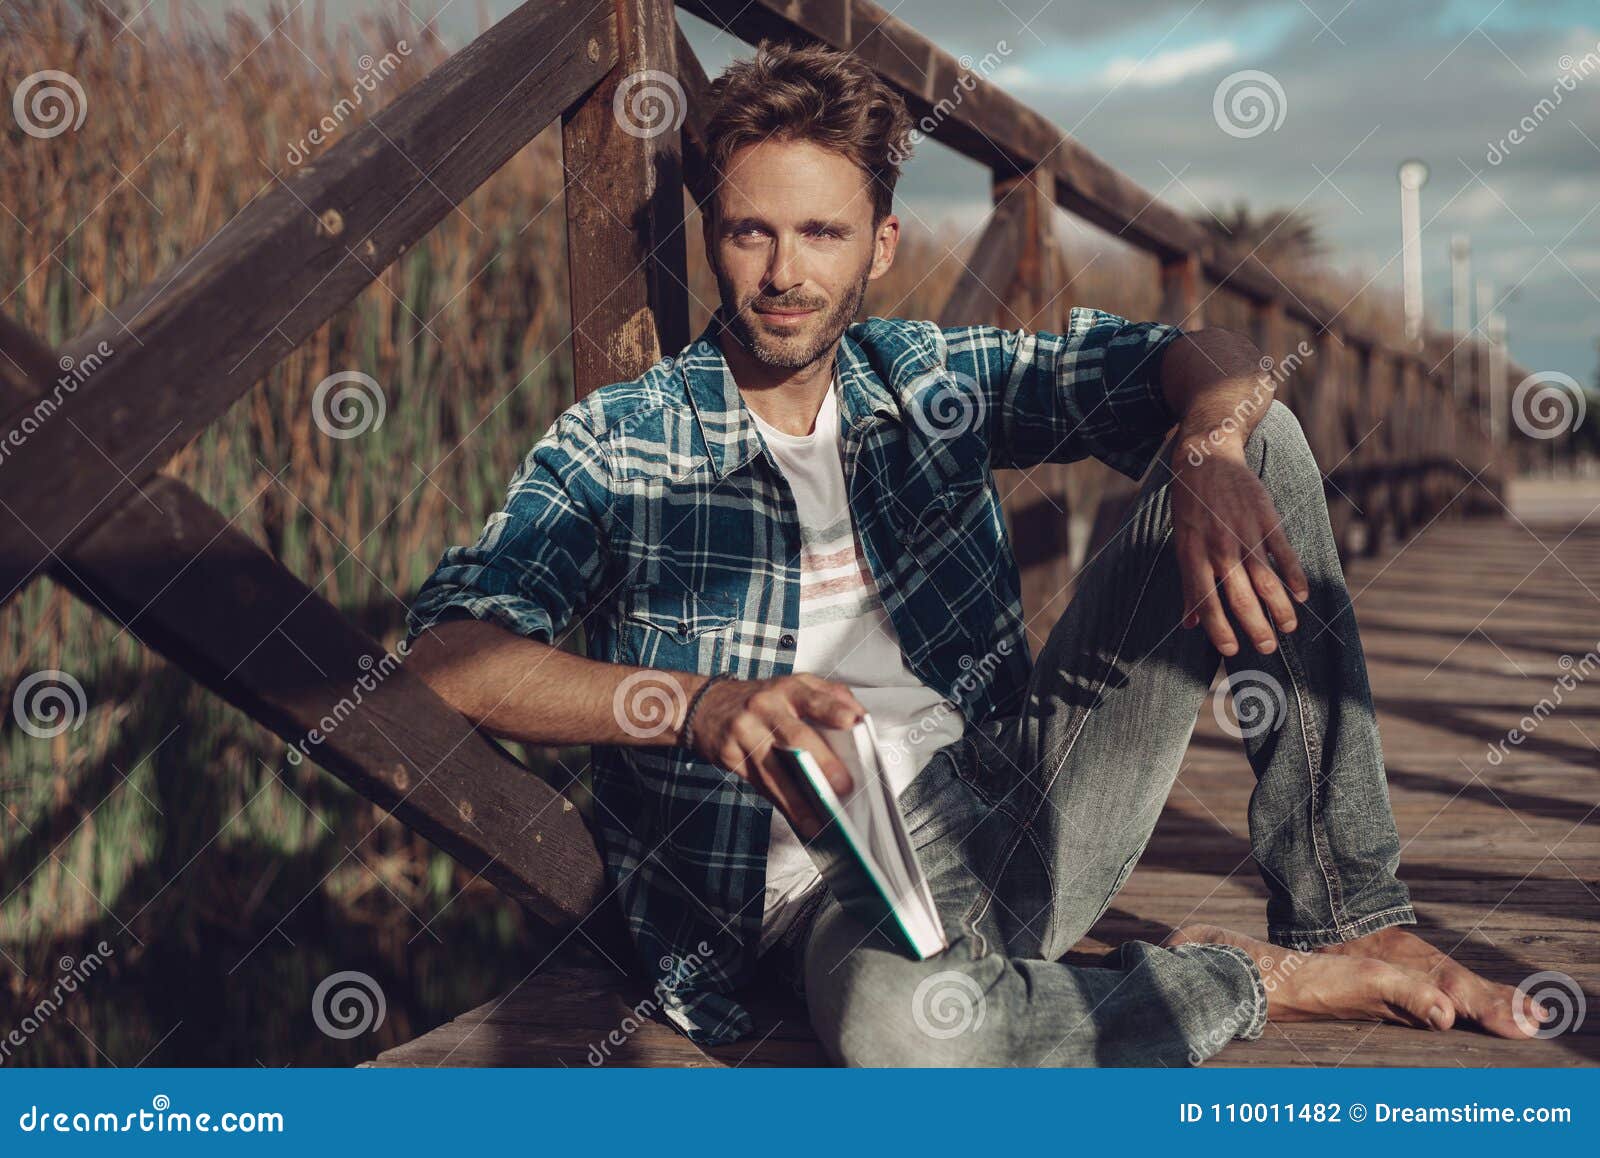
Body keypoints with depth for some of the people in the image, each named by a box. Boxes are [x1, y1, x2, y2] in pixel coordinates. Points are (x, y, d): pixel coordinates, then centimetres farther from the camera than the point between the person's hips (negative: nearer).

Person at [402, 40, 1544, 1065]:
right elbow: (446, 651, -15)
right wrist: (694, 704, -31)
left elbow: (1210, 358, 6)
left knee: (1263, 434, -2)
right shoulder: (615, 446, -2)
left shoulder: (933, 378, 10)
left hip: (1023, 803, 5)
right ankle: (1253, 979, -11)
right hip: (840, 880, -4)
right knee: (896, 1019, -44)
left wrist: (1210, 453, -19)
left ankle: (1355, 923, -4)